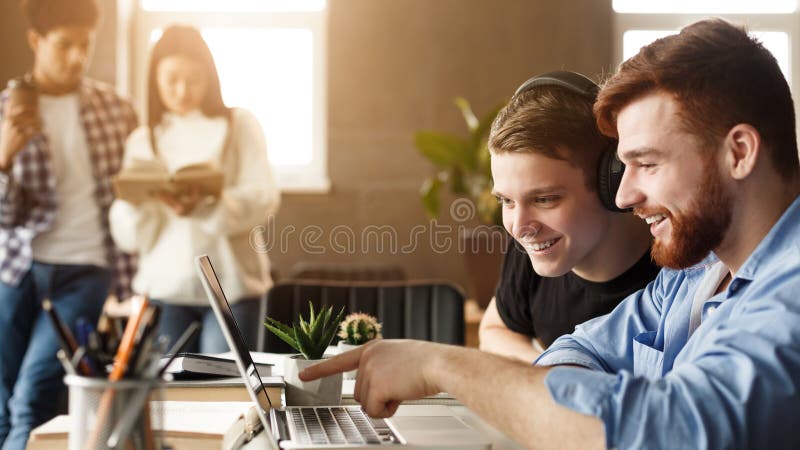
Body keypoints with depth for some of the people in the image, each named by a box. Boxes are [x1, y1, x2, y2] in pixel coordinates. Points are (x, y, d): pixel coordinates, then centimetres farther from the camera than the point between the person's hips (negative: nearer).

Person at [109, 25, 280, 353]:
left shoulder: (239, 126, 8)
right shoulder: (142, 141, 12)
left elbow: (264, 199, -6)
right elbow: (128, 237, 5)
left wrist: (206, 206, -23)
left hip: (230, 285, -1)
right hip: (164, 286, 2)